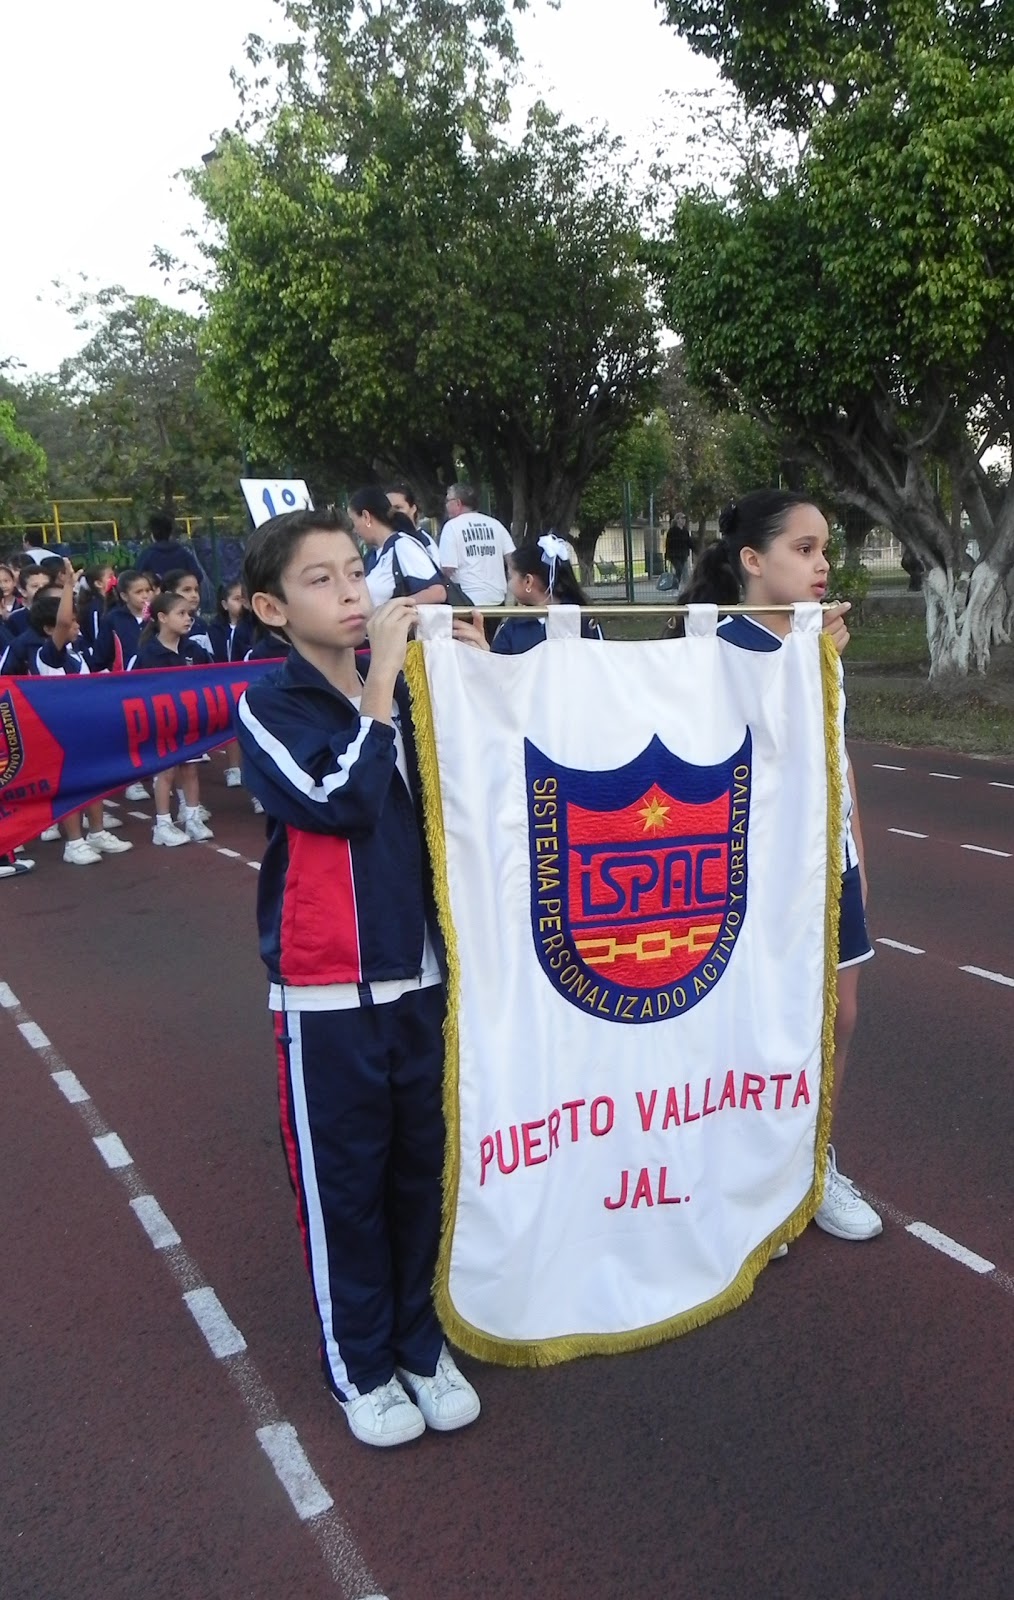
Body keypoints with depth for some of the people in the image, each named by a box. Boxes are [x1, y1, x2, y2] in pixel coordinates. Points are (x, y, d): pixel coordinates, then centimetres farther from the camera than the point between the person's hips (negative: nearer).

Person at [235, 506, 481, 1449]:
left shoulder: (406, 692, 5)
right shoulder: (269, 708, -8)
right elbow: (341, 800, -23)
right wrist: (381, 676, -17)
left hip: (418, 977, 4)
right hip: (325, 993, -4)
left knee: (422, 1169, 15)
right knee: (342, 1182, 9)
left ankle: (420, 1340, 34)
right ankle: (359, 1363, 29)